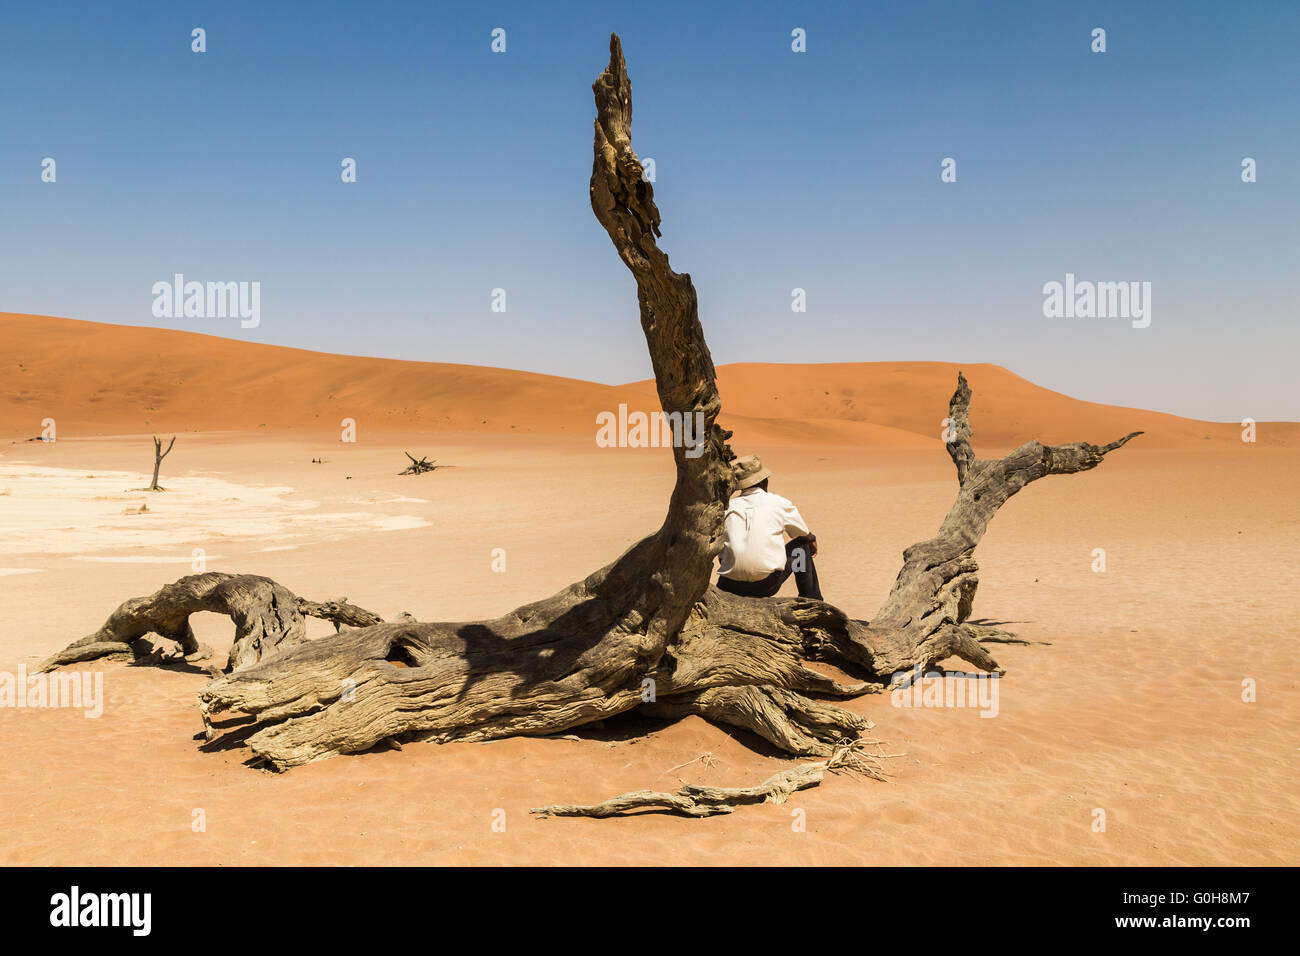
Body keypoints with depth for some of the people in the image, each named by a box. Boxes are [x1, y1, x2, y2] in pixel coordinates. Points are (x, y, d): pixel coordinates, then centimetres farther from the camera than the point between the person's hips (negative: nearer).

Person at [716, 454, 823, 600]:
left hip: (730, 587, 3)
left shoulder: (728, 507, 8)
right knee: (801, 546, 23)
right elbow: (805, 534, 22)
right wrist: (812, 540, 47)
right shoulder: (779, 503, 4)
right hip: (767, 585, -3)